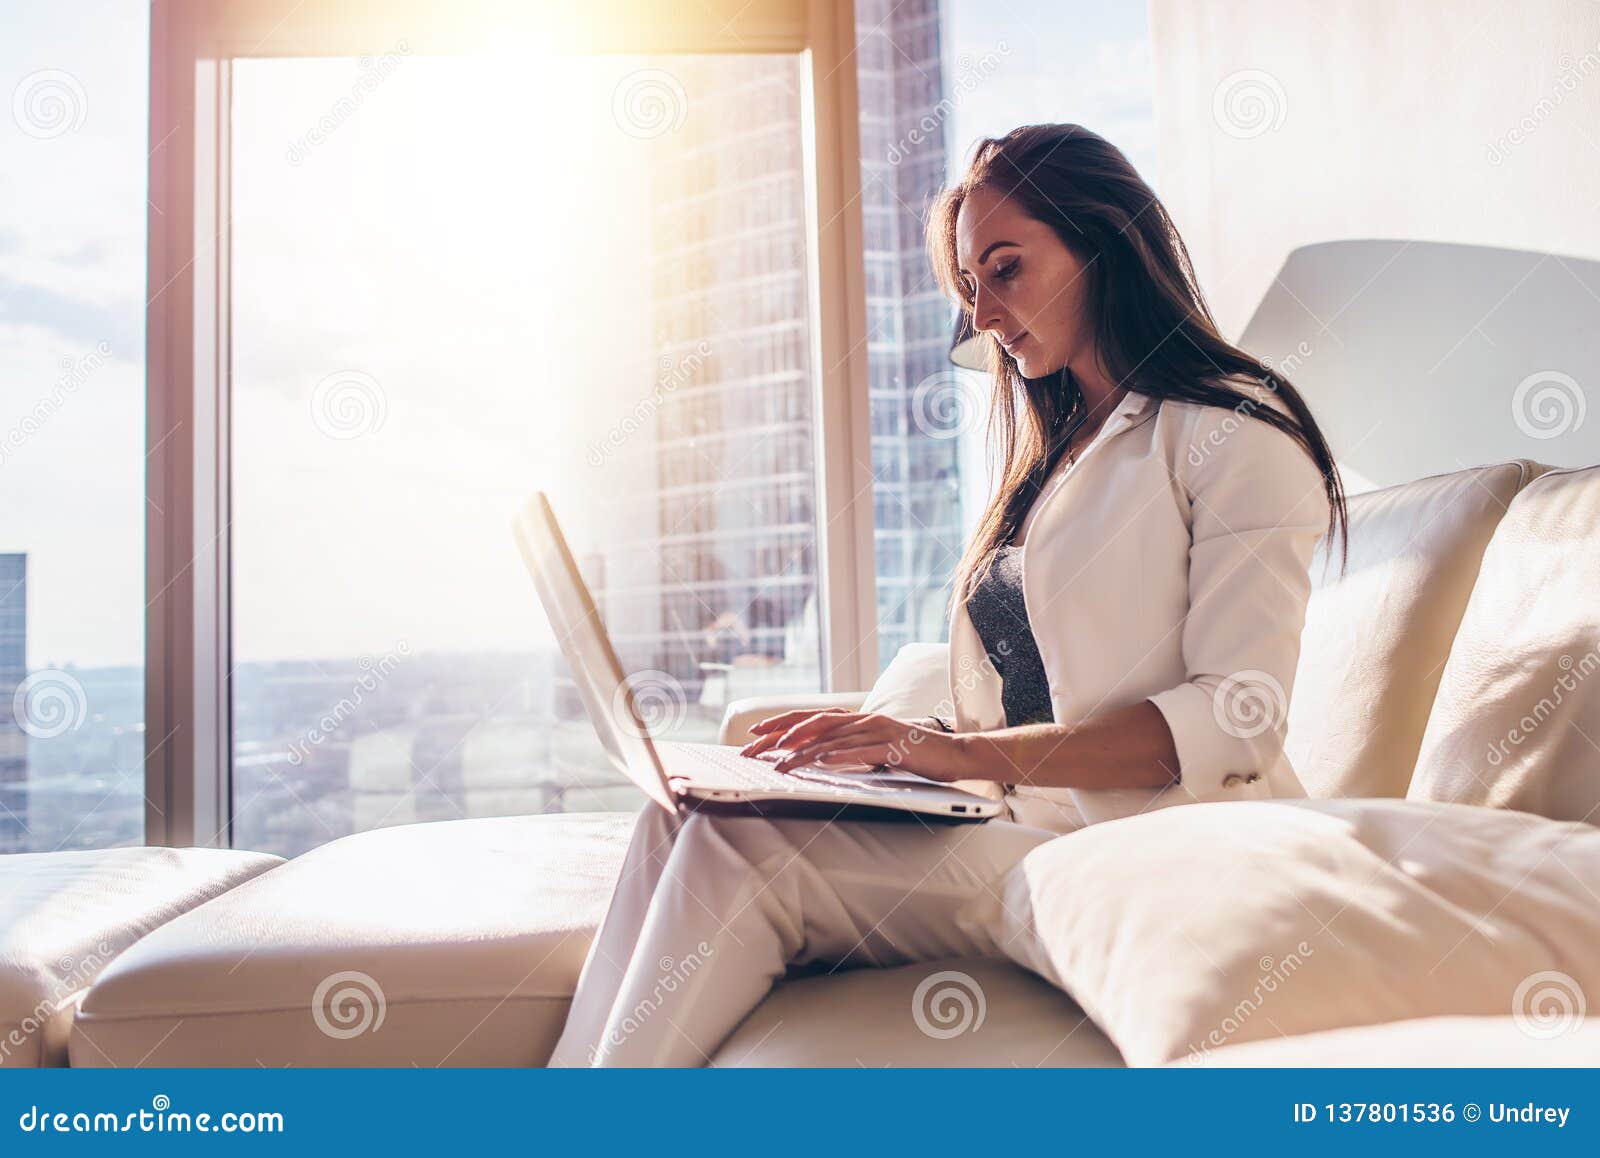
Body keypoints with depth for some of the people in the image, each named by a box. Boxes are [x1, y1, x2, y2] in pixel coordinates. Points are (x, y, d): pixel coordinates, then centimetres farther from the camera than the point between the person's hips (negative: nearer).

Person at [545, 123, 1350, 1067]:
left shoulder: (1232, 434, -4)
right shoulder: (1054, 456, 21)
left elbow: (1235, 720, -15)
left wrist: (966, 753, -21)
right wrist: (898, 738, 0)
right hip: (1026, 833, 7)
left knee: (740, 854, -24)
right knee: (682, 823, -14)